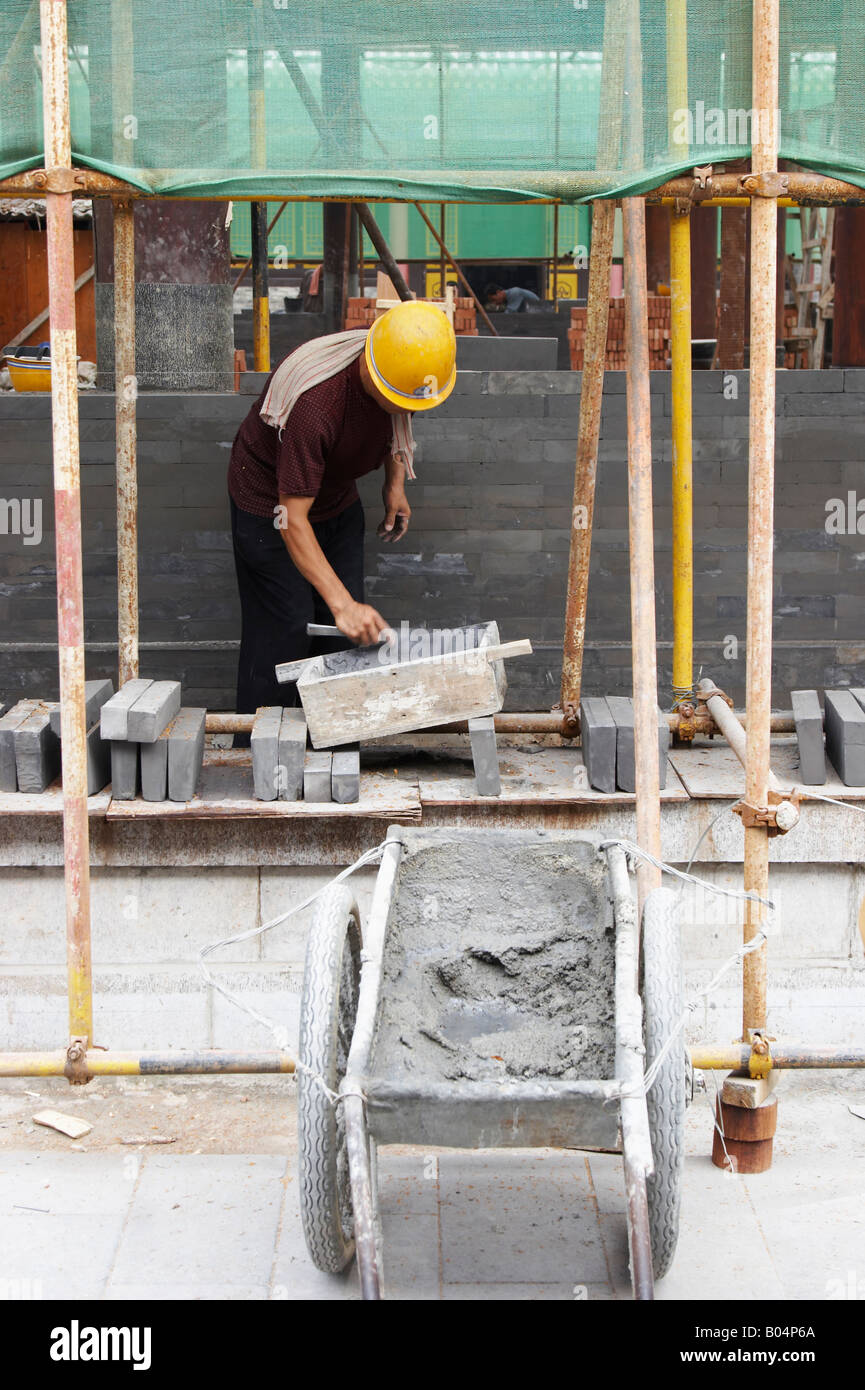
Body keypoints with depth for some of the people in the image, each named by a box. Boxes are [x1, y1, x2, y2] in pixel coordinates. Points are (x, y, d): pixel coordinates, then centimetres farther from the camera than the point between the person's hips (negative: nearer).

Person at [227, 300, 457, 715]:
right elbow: (293, 519, -39)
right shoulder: (314, 403, -42)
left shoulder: (399, 372, -20)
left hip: (339, 500, 7)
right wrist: (342, 604, -44)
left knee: (345, 636, 6)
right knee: (284, 632, -7)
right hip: (272, 505, -7)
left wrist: (394, 482, 3)